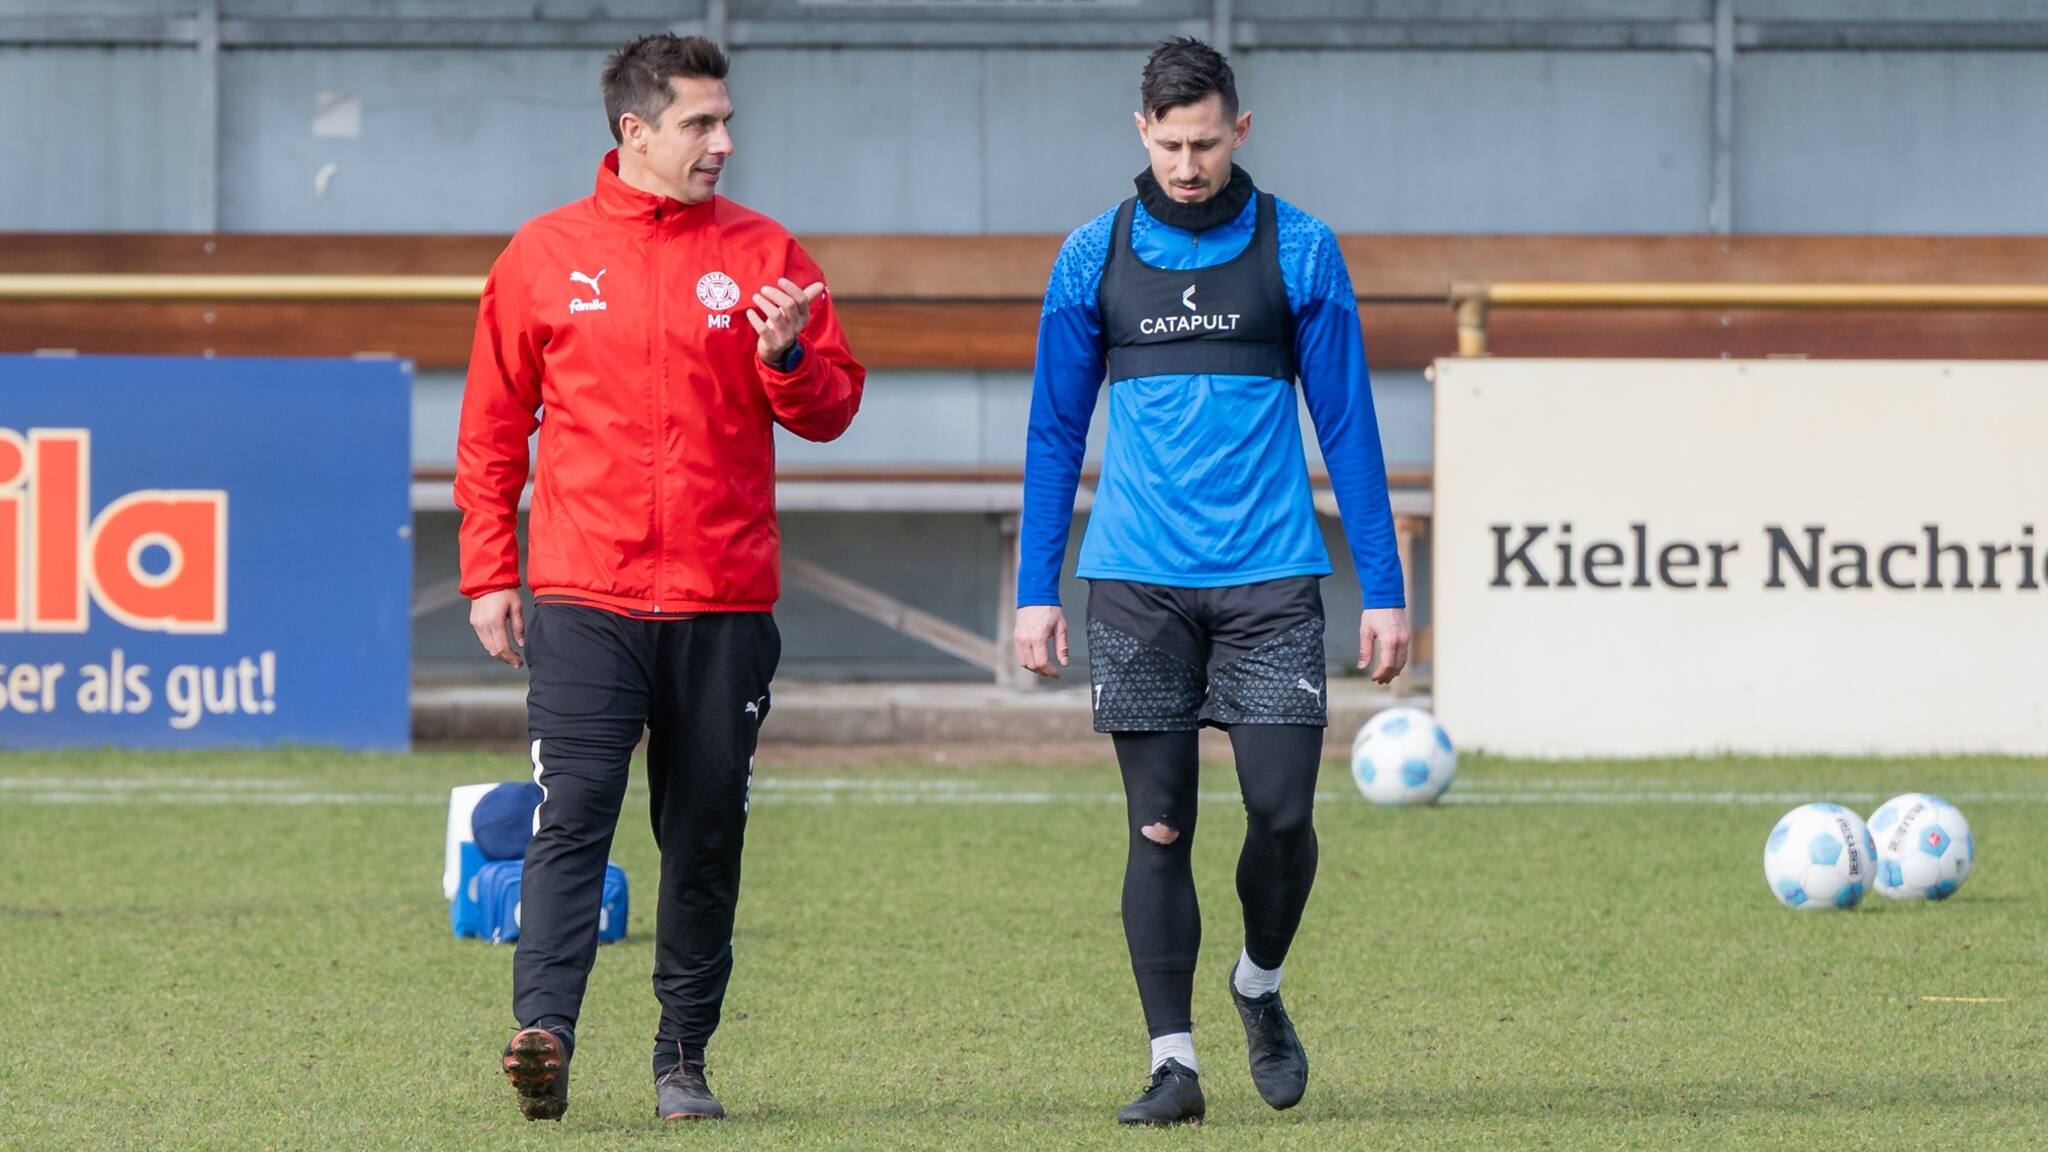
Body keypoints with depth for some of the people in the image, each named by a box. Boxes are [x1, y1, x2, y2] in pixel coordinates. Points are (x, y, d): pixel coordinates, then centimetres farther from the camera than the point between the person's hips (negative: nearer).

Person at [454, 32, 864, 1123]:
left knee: (706, 837, 5)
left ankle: (684, 1056, 14)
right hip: (584, 597, -2)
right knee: (573, 816, -14)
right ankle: (544, 1032, -23)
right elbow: (492, 425, 10)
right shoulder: (546, 254, 5)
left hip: (724, 603, 2)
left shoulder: (764, 255, 7)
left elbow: (833, 408, 9)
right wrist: (488, 573, 5)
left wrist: (784, 359, -13)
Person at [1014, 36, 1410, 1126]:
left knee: (1281, 812, -6)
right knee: (1159, 828, -1)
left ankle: (1260, 985, 22)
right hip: (1136, 584, 1)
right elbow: (1055, 431, 11)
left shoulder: (1298, 251, 3)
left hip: (1269, 580, -1)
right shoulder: (1093, 259, 6)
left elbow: (1347, 423, 5)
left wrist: (1382, 588, 2)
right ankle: (1173, 1060, 4)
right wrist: (1037, 591, 6)